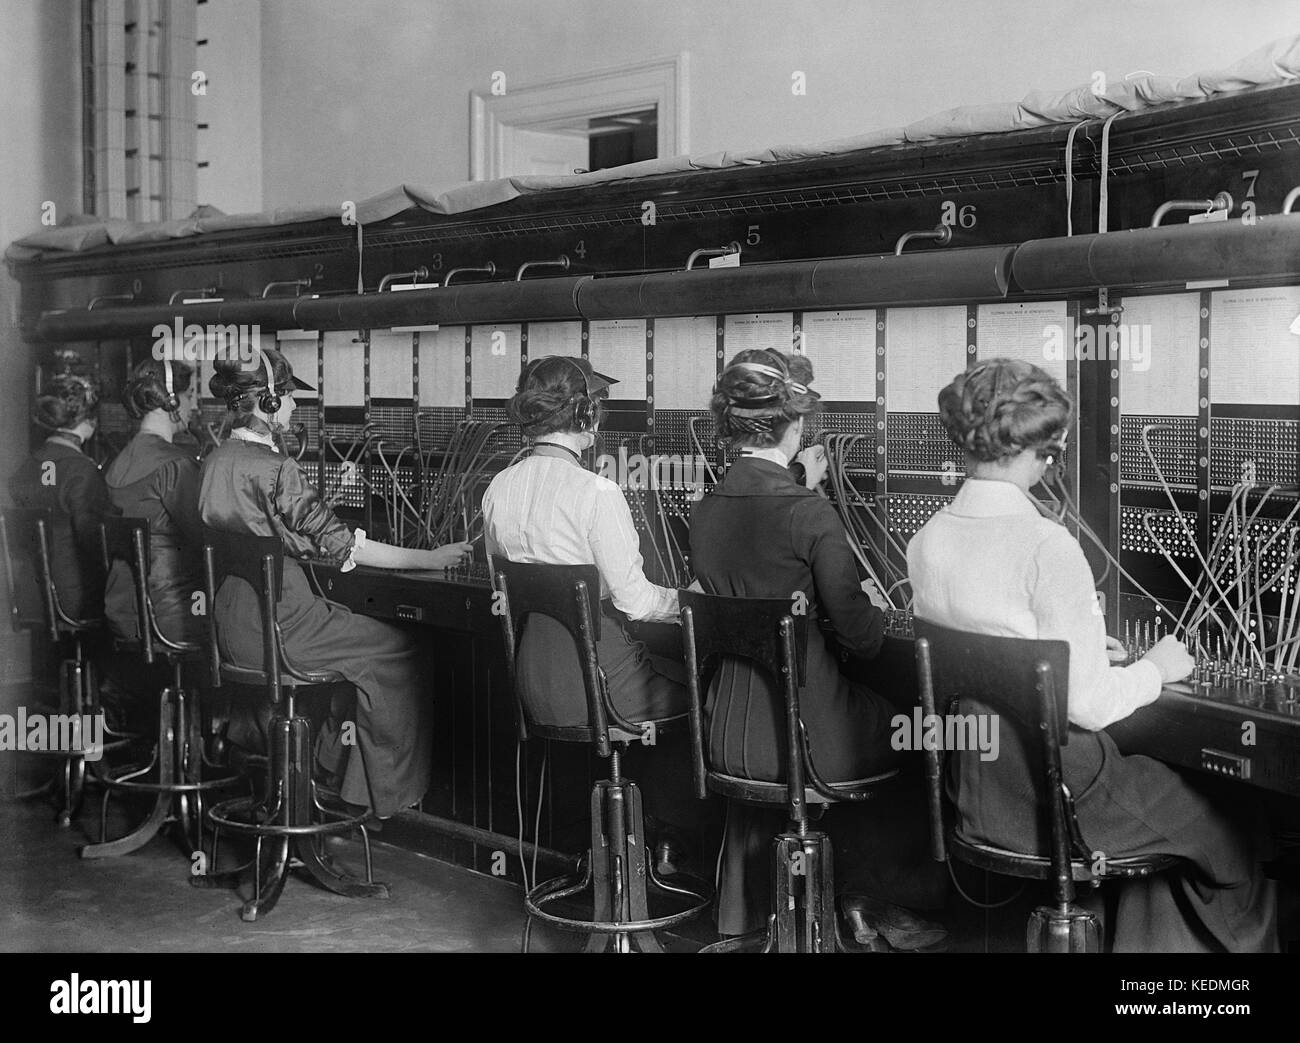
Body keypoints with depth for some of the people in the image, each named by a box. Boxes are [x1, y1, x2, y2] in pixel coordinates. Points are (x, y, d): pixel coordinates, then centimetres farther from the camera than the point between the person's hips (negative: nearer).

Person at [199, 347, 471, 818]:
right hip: (273, 628, -9)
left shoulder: (214, 461, 7)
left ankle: (329, 774, 29)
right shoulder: (274, 469, -19)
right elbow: (338, 544, -17)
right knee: (398, 648, 4)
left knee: (362, 632, 25)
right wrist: (429, 559, -11)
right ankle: (389, 792, 13)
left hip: (231, 627, 9)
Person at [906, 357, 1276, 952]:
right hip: (1058, 790, -8)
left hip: (973, 786, 8)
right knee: (1233, 856, 14)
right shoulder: (1045, 546, -23)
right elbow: (1088, 704, -22)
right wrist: (1156, 668, -3)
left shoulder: (926, 542, -1)